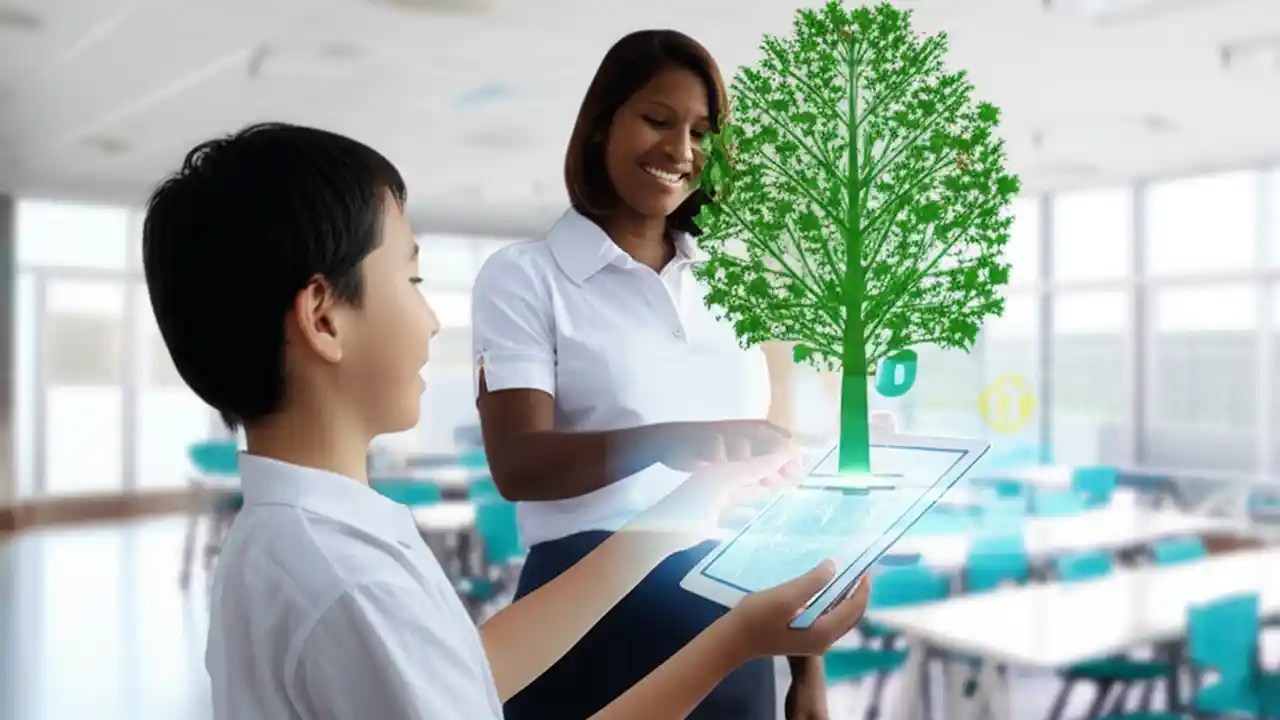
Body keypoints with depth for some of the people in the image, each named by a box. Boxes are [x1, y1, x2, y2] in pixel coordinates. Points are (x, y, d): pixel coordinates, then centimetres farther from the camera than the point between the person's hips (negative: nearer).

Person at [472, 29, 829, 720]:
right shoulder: (522, 277, -2)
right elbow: (518, 465, -15)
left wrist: (807, 663, 11)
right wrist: (659, 443, -33)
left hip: (728, 623, 5)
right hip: (592, 616, -4)